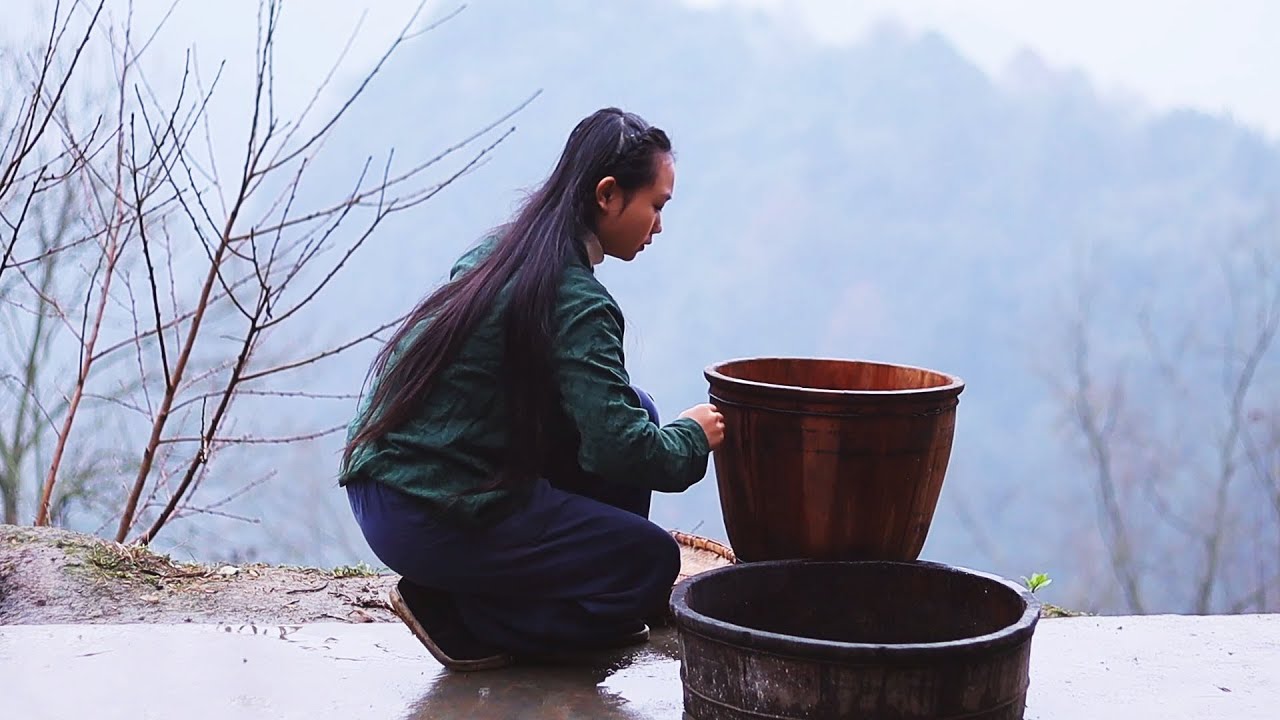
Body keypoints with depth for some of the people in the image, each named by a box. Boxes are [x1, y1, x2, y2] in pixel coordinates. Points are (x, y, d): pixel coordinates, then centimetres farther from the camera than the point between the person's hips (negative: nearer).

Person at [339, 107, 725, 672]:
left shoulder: (501, 253, 9)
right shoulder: (576, 302, -18)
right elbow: (620, 449, -22)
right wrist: (691, 437, -1)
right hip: (431, 522, -9)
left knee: (634, 408, 13)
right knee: (652, 561, 2)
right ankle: (456, 612, -1)